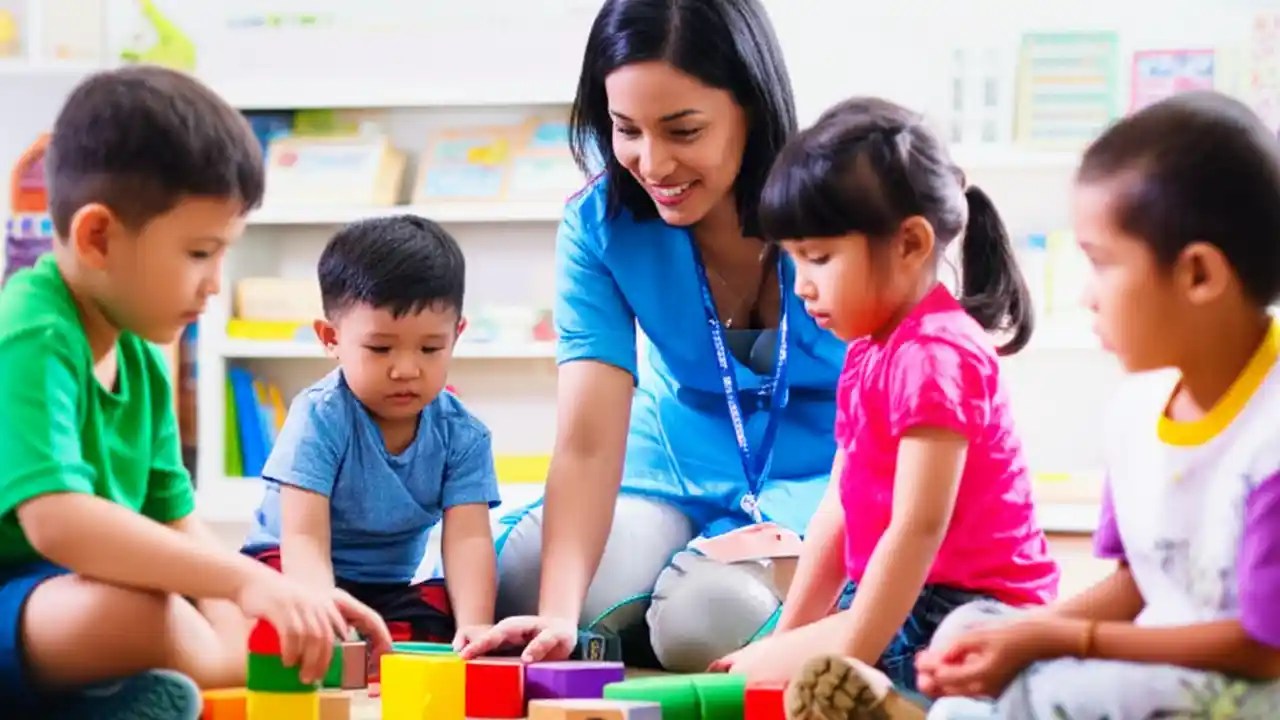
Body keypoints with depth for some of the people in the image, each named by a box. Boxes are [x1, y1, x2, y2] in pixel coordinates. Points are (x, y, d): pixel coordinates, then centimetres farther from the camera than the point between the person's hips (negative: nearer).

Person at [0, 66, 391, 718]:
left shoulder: (139, 360, 8)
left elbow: (174, 522, 10)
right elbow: (56, 520, -34)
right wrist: (243, 579, -36)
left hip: (64, 604, 10)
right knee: (137, 611, -36)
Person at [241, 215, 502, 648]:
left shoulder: (462, 435, -8)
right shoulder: (320, 418, -20)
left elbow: (468, 539, -19)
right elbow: (303, 537, -29)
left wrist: (474, 627, -40)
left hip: (390, 589, 3)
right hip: (307, 577, -3)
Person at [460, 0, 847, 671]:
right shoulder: (600, 225, -15)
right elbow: (587, 439, -22)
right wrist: (557, 613, -38)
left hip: (821, 476, -3)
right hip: (676, 474, 3)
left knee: (705, 621, -31)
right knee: (518, 590, -22)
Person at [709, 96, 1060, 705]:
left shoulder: (934, 356, -18)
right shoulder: (872, 351, 15)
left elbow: (918, 527, -24)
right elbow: (841, 509, 16)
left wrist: (843, 666, -25)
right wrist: (788, 635, 11)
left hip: (963, 614, -11)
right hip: (913, 603, 11)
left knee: (752, 678, -18)